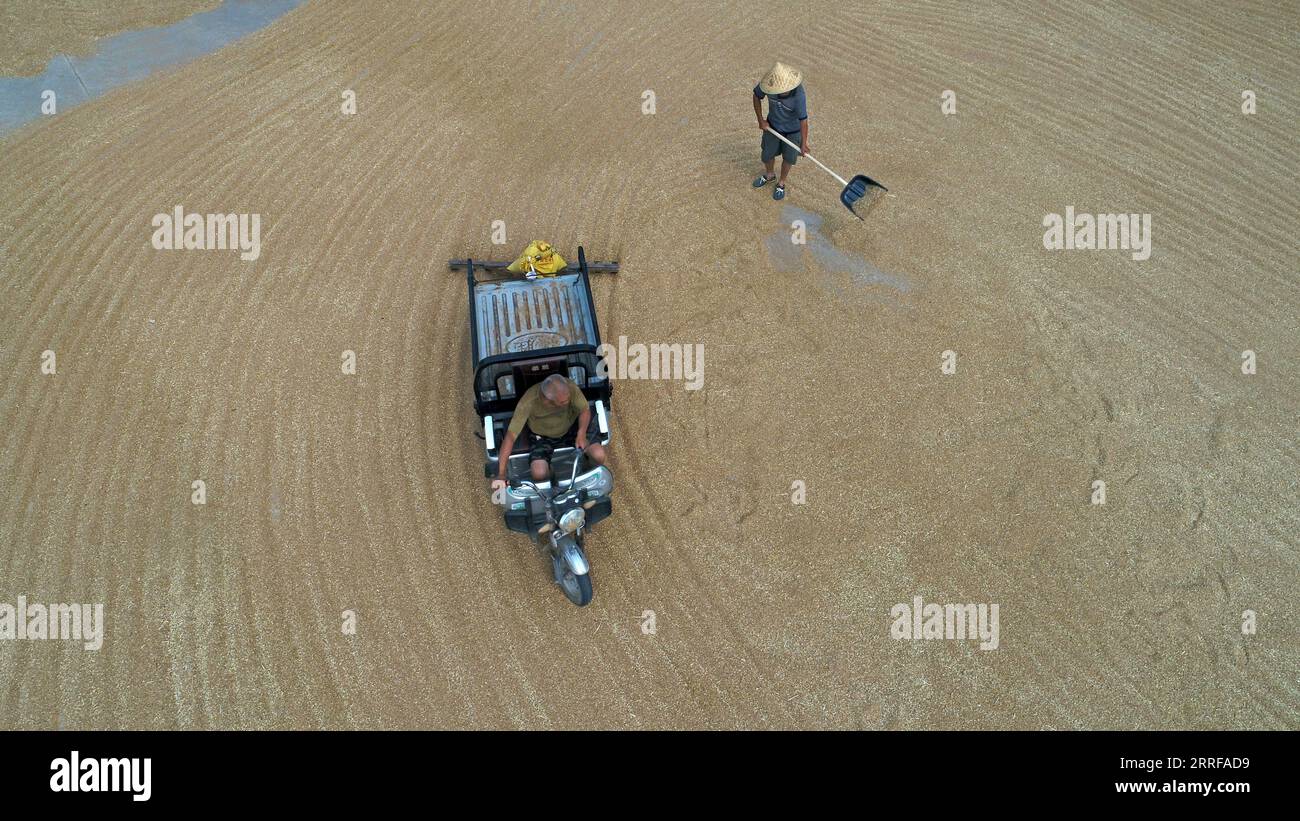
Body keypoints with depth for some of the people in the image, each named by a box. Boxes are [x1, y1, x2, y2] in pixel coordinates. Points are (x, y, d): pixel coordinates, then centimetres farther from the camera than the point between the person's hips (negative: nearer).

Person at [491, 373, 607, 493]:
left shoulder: (569, 386, -30)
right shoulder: (528, 402, -34)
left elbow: (585, 410, -11)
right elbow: (510, 436, -30)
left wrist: (581, 433, -29)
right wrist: (501, 474, -32)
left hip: (571, 429, 2)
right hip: (542, 437, -2)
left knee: (599, 455, -21)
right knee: (539, 474, -27)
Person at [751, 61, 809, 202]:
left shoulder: (799, 94, -38)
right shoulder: (770, 85, -29)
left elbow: (803, 120, -30)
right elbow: (756, 96, -8)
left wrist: (803, 143, -29)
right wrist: (760, 120, -7)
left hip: (793, 130, -3)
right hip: (773, 125, 3)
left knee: (788, 158, 15)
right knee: (767, 154, 19)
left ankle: (781, 183, 41)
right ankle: (769, 175, 50)